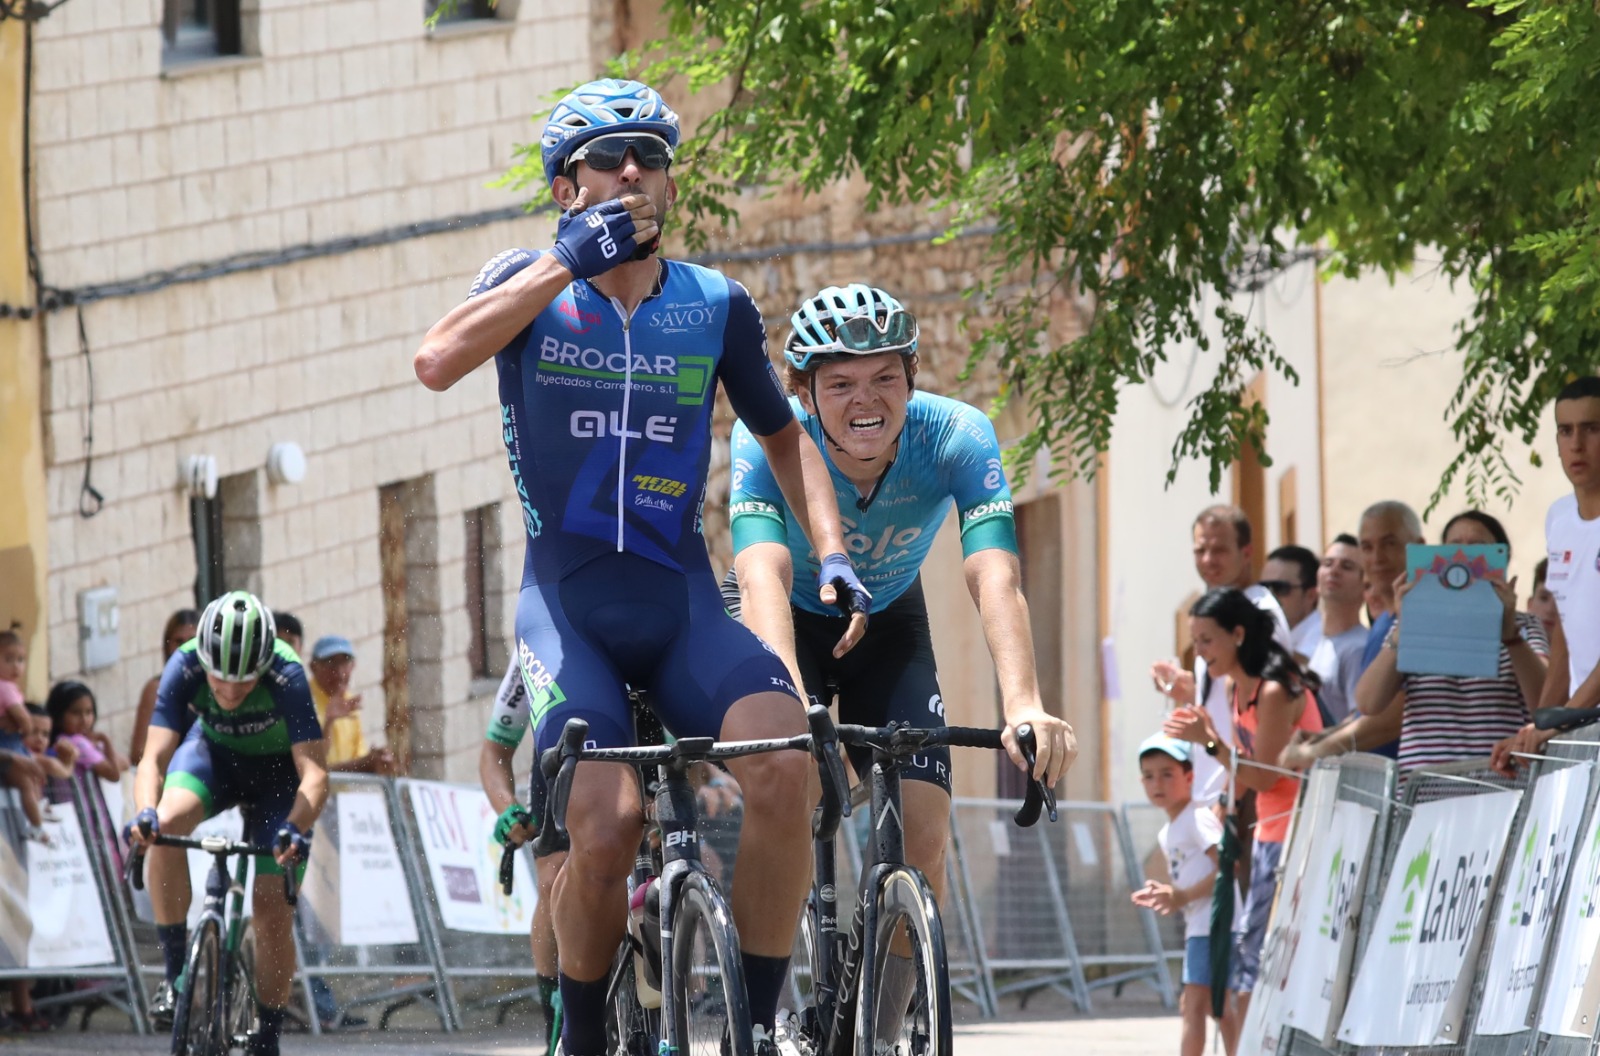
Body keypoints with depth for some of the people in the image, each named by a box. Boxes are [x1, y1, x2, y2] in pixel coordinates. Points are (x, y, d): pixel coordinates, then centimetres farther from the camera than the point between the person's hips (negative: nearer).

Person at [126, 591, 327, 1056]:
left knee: (272, 912, -10)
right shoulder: (185, 668, -30)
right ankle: (175, 975, -17)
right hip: (213, 753, 2)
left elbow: (314, 773, -39)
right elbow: (154, 758, -35)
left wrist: (297, 829, -58)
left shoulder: (286, 675, -35)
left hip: (276, 770, -1)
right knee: (166, 826, -31)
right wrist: (145, 814, -55)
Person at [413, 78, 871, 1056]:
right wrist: (567, 264, -20)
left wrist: (834, 551, 5)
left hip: (682, 606, 2)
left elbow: (782, 433, 20)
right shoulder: (530, 285, 2)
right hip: (567, 600, -2)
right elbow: (439, 361, -18)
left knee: (786, 757, -29)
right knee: (607, 822, -25)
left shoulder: (716, 306, 7)